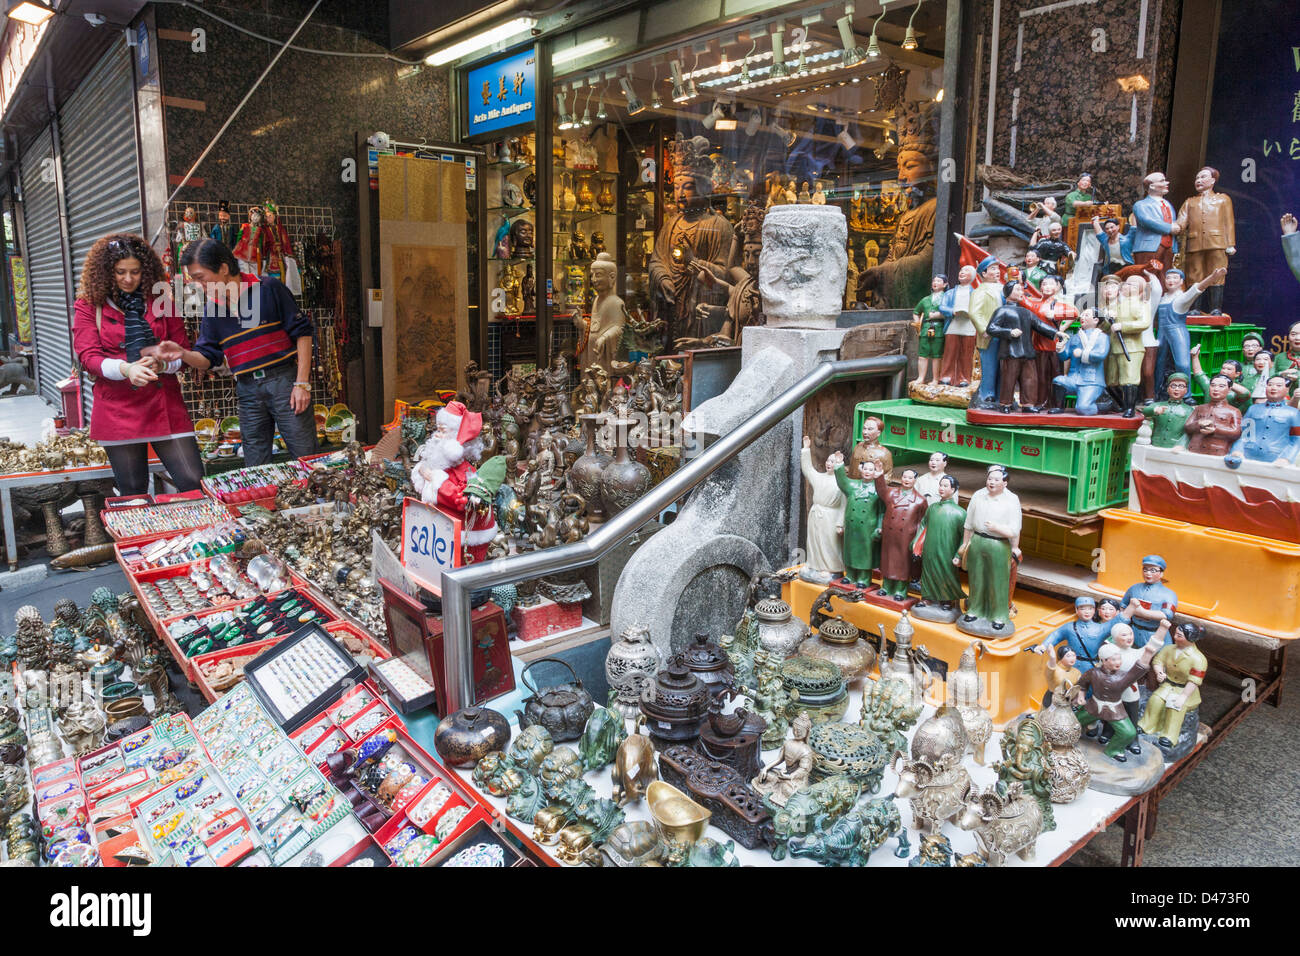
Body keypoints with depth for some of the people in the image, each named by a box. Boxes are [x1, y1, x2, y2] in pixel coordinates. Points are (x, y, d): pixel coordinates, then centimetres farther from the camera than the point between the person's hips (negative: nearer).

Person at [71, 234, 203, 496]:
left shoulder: (161, 302, 11)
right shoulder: (89, 306, 6)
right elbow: (88, 356, -3)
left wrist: (161, 364, -13)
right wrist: (126, 369, -23)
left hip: (165, 404, 1)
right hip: (118, 409, -1)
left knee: (194, 483, -8)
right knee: (133, 493, 7)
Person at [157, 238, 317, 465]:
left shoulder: (268, 287, -4)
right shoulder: (212, 309, 11)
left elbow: (302, 332, -5)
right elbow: (207, 358, 12)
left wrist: (302, 383, -10)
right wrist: (183, 354, -11)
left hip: (284, 380, -5)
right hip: (248, 391, 5)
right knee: (255, 469, 8)